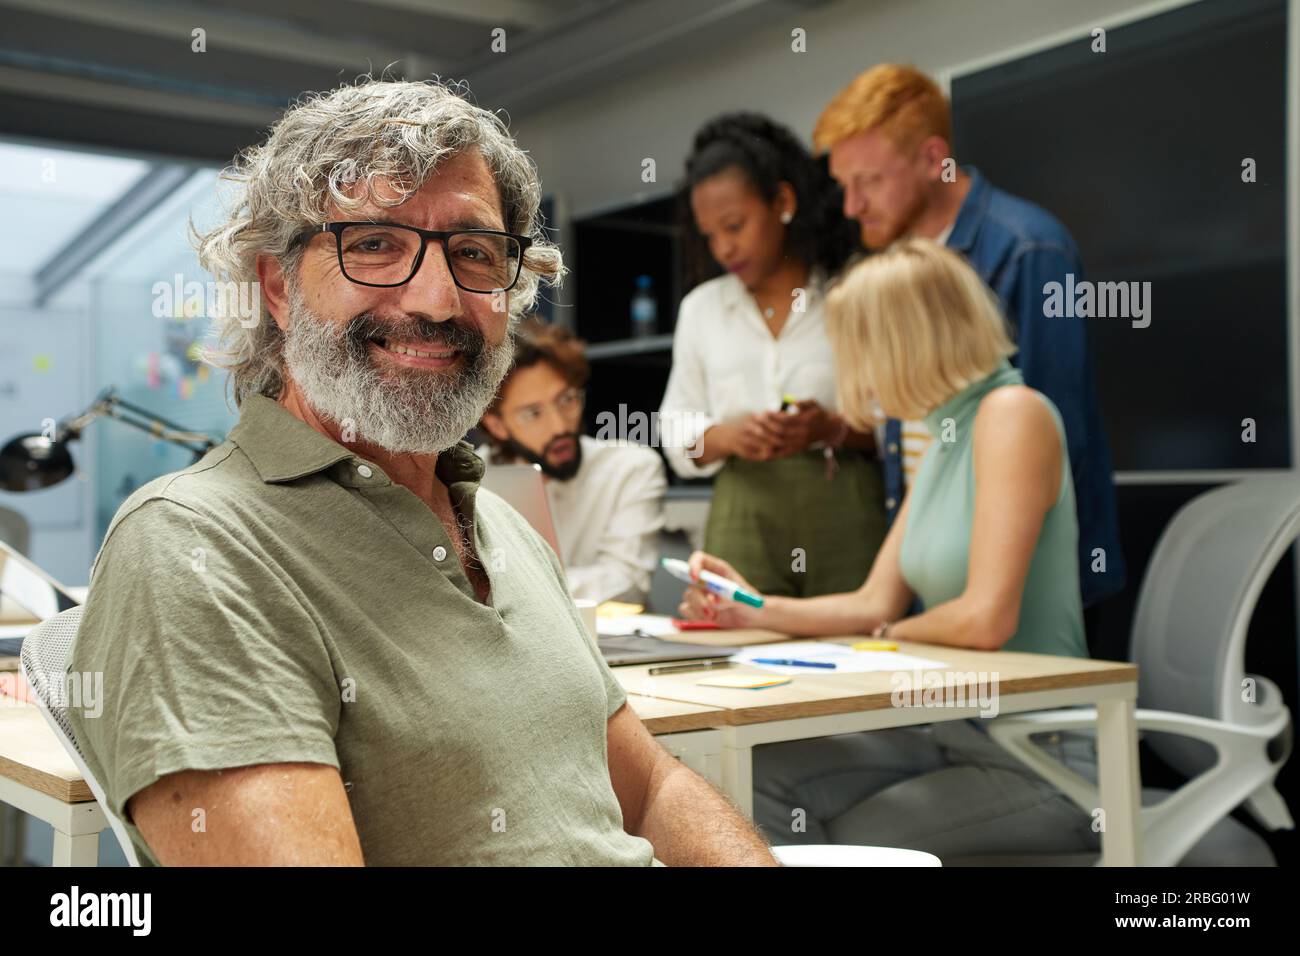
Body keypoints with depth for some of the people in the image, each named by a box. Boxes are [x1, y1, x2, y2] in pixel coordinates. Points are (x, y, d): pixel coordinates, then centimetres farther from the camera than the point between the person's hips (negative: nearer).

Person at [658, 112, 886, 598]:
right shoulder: (700, 308, 15)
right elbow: (676, 432, 14)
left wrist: (836, 430, -14)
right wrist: (725, 436, -6)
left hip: (847, 518, -2)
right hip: (742, 518, 2)